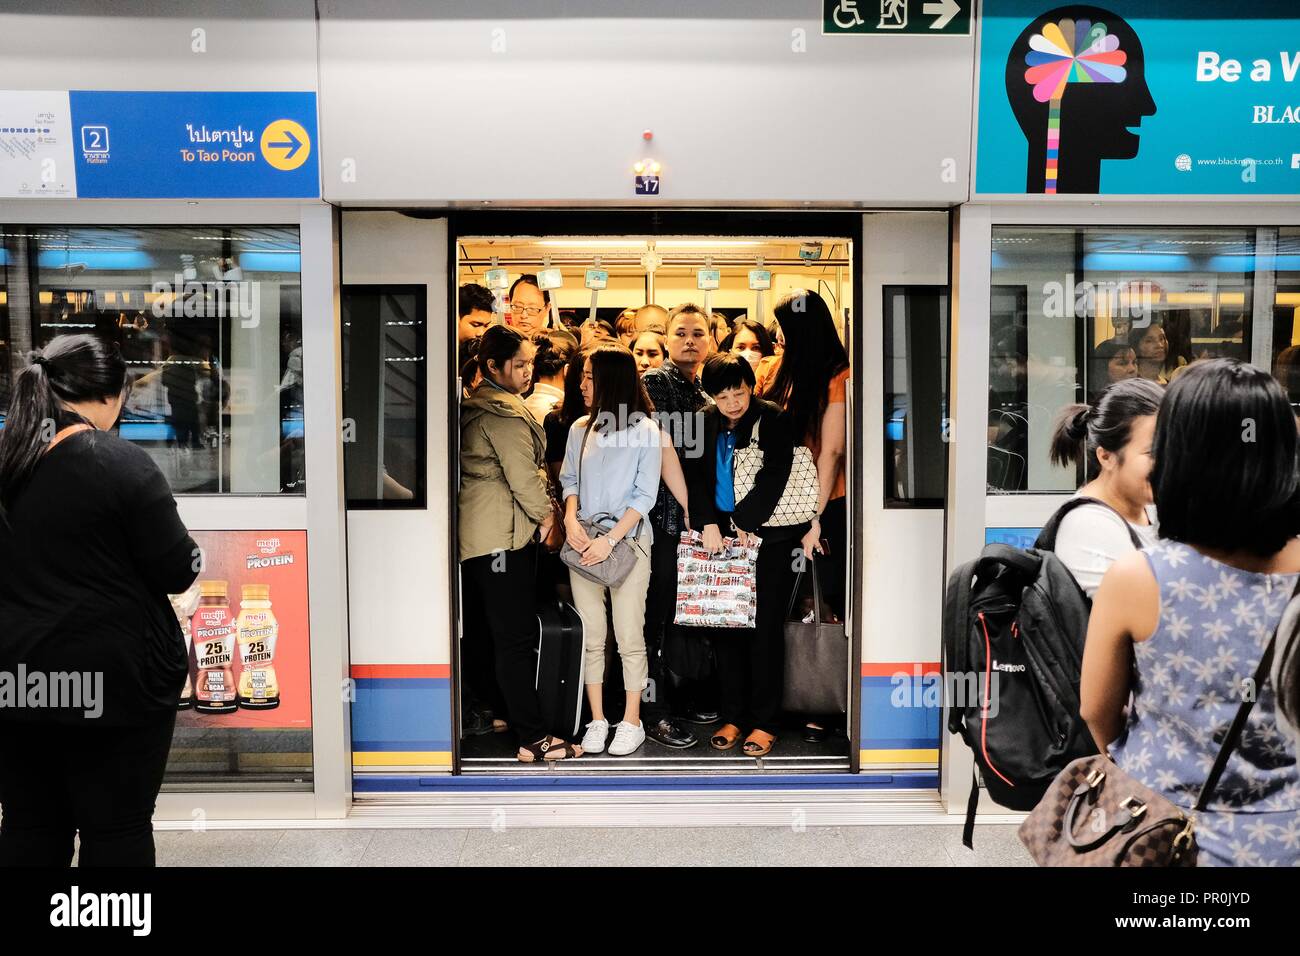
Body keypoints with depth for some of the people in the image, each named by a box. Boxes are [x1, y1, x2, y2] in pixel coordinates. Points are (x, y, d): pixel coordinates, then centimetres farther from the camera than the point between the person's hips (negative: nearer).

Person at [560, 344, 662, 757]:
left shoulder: (645, 430, -4)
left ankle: (631, 722, 12)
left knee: (630, 638, 0)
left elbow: (645, 495, -7)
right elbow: (570, 481, 14)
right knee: (590, 637, 7)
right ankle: (597, 720, 17)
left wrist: (611, 539, -14)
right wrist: (571, 520, -5)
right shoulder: (580, 428, 9)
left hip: (627, 542, -4)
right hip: (584, 542, 4)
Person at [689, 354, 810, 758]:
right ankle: (732, 716, 18)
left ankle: (764, 722, 9)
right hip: (720, 536, 5)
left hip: (767, 537, -4)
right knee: (725, 627, 7)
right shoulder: (706, 422, 8)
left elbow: (774, 476, -12)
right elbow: (697, 476, 5)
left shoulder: (772, 420, -6)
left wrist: (744, 521, -11)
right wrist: (708, 523, -7)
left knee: (764, 629, -1)